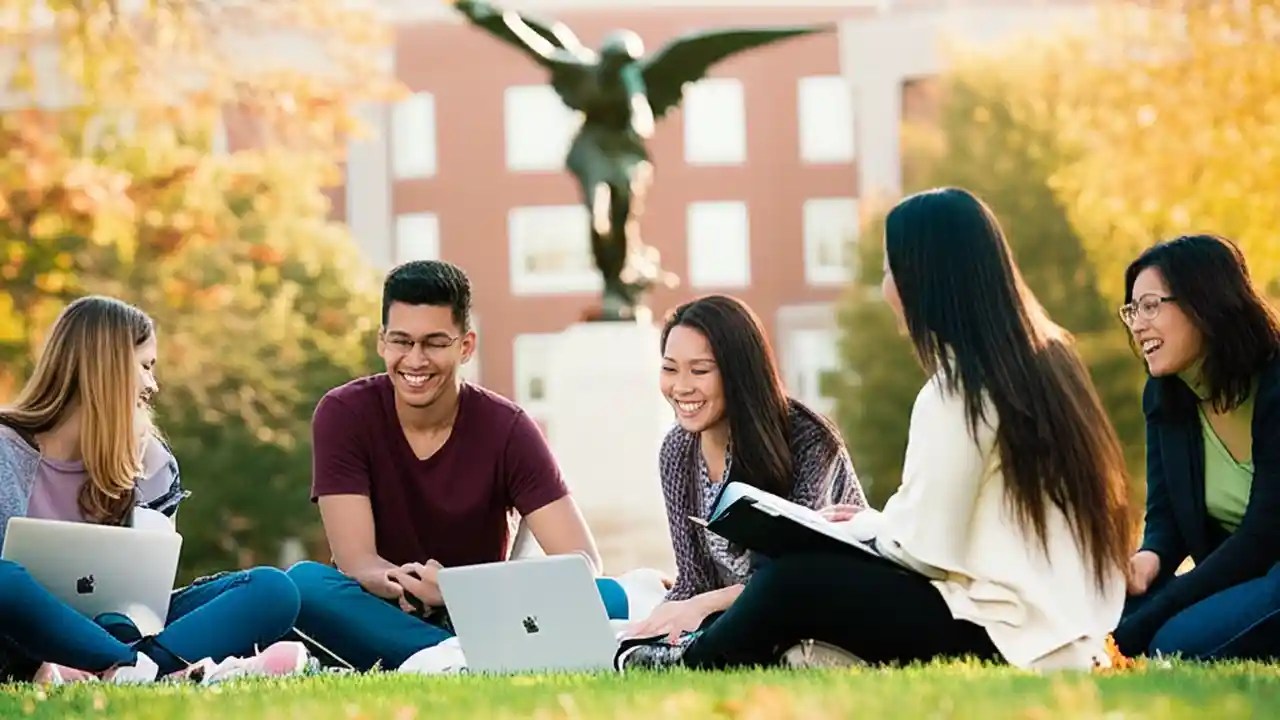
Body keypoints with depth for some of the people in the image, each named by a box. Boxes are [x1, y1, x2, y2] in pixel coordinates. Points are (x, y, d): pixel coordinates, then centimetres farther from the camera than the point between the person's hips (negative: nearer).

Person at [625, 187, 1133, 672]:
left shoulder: (957, 389, -15)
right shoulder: (1041, 360, 12)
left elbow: (926, 548, -15)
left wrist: (865, 526, 5)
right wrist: (877, 524, 17)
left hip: (1005, 633, -9)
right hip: (1063, 622, 9)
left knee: (793, 582, -4)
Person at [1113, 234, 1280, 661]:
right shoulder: (1163, 396, 5)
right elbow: (1166, 517, 8)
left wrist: (1131, 635, -26)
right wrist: (1150, 558, -20)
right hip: (1236, 578, 7)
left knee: (1179, 642, -30)